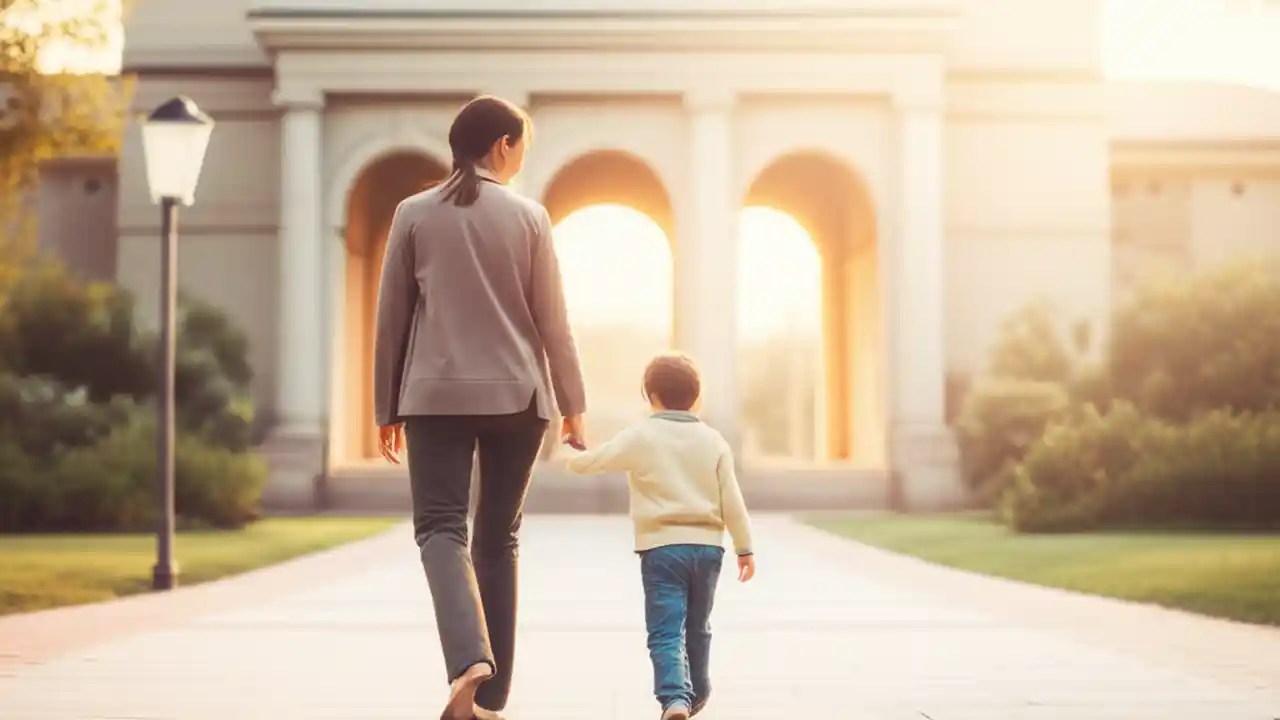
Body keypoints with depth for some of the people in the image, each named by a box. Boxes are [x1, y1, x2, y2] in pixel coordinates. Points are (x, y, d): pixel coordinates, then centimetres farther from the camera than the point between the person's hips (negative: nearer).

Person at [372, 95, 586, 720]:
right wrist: (572, 404, 10)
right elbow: (552, 321, 2)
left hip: (437, 394, -1)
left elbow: (391, 317, 4)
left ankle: (469, 660, -29)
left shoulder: (414, 214, 3)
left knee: (441, 527, -4)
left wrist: (388, 408, 12)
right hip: (516, 396, 1)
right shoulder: (528, 217, 1)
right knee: (499, 539, 9)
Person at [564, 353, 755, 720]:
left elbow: (591, 461, 1)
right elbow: (732, 500, 4)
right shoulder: (713, 440, 5)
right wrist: (744, 547, 11)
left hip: (661, 547, -4)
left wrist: (574, 457, 24)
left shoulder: (641, 436, -3)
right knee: (697, 628, 21)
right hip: (707, 546, 4)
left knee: (666, 633, -8)